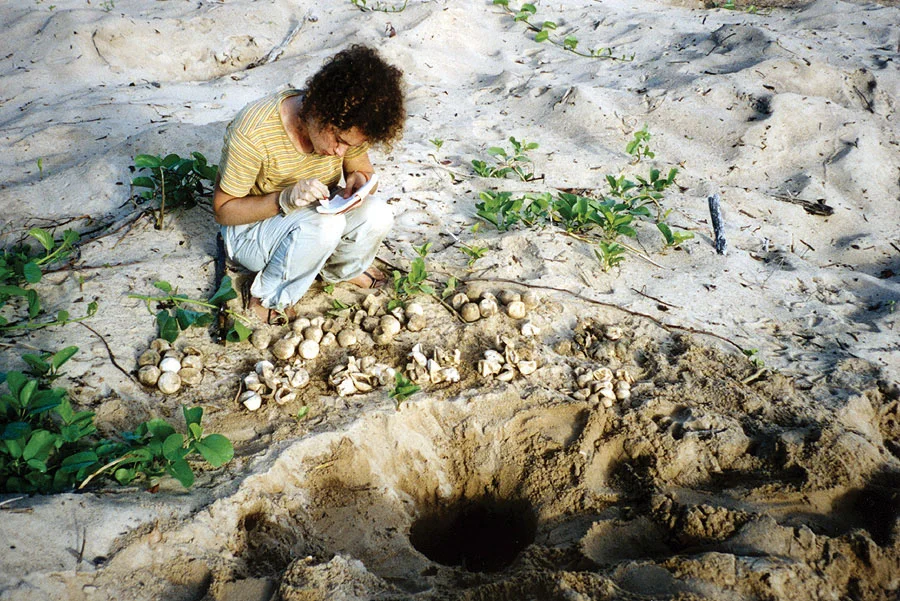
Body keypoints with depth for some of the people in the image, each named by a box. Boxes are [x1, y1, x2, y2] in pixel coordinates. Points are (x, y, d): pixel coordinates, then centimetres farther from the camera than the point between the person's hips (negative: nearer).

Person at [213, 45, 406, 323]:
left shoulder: (347, 125, -16)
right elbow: (222, 210, -21)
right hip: (250, 229, -5)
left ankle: (341, 271, 10)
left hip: (315, 216, 6)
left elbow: (365, 171, 3)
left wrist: (360, 179, -24)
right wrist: (286, 199, -39)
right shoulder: (253, 133, -31)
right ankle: (268, 299, -11)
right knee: (324, 224, -37)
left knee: (378, 214, -23)